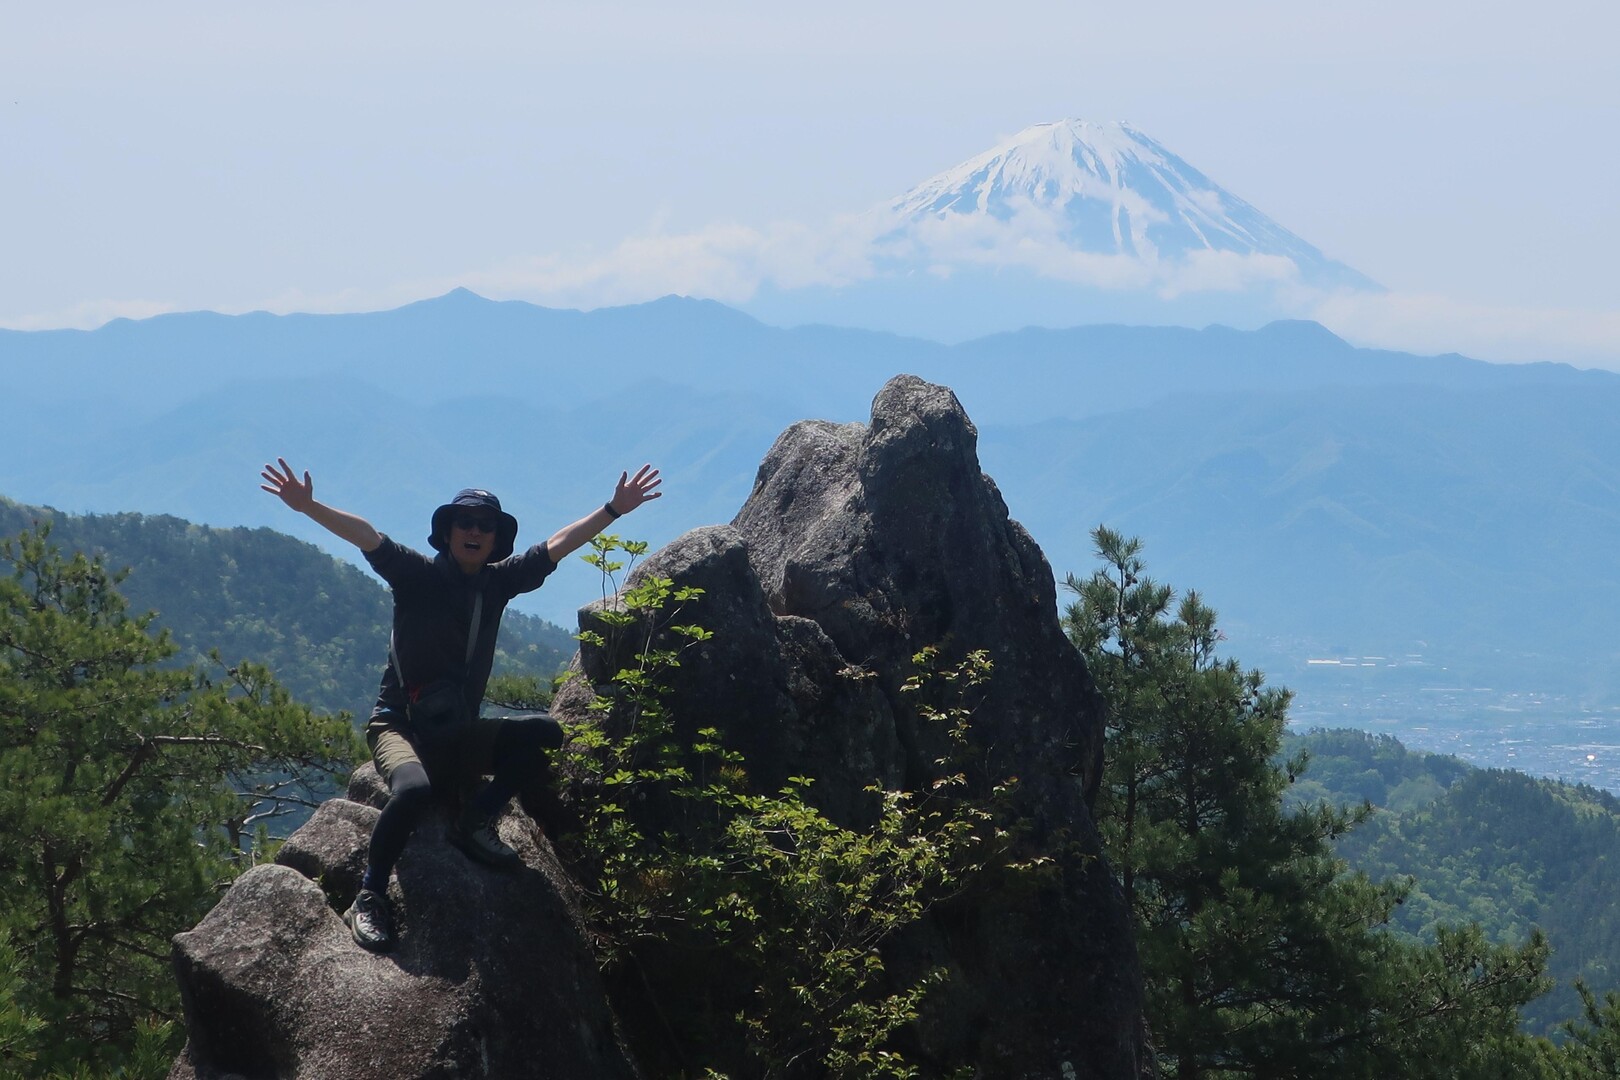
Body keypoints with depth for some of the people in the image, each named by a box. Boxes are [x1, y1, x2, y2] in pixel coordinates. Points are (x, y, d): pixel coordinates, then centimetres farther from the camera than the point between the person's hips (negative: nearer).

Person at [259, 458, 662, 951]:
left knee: (544, 733, -16)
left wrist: (615, 508, 16)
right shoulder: (417, 574, -5)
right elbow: (365, 536, -18)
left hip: (460, 736, 5)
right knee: (414, 788, -37)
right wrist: (307, 506, -32)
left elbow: (558, 544, 15)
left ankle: (476, 821, -9)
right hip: (399, 725, -5)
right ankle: (369, 898, -24)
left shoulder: (499, 581, 7)